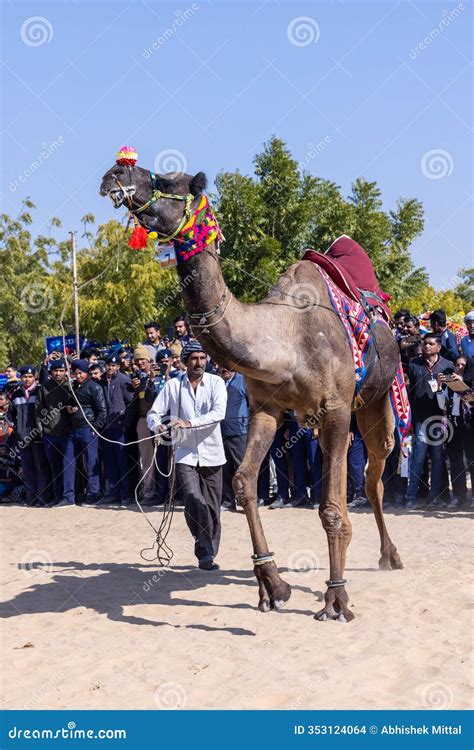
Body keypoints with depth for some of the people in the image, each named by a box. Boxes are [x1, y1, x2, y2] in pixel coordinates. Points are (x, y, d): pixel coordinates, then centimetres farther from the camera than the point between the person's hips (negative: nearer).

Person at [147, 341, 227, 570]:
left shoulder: (216, 382, 0)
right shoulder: (173, 385, 3)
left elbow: (219, 412, -15)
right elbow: (154, 413, 3)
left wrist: (189, 423, -25)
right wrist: (158, 425, -20)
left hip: (211, 453, 1)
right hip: (185, 453, -1)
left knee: (212, 507, 6)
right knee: (194, 500, -20)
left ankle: (208, 555, 20)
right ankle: (205, 552, -15)